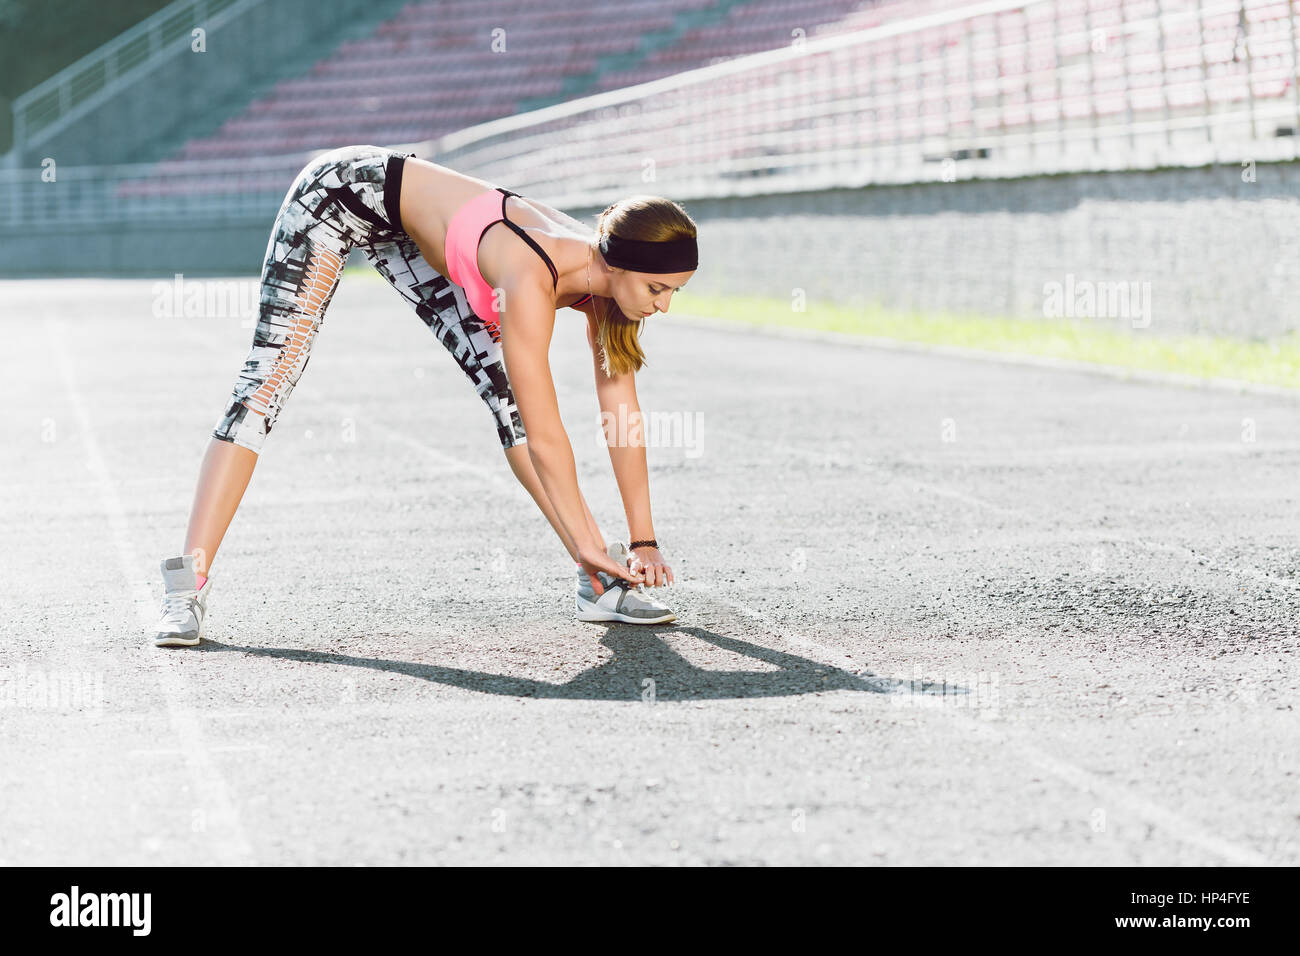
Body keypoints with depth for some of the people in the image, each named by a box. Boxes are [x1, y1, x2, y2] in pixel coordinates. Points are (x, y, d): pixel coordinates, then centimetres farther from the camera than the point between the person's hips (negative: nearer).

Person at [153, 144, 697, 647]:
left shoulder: (607, 280, -17)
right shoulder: (532, 280, -39)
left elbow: (624, 414, -10)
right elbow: (543, 434, -36)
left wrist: (644, 540, -9)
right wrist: (586, 544, -32)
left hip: (414, 230, 7)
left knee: (507, 390, -2)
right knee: (267, 385, -10)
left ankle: (600, 583, 0)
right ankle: (189, 583, -10)